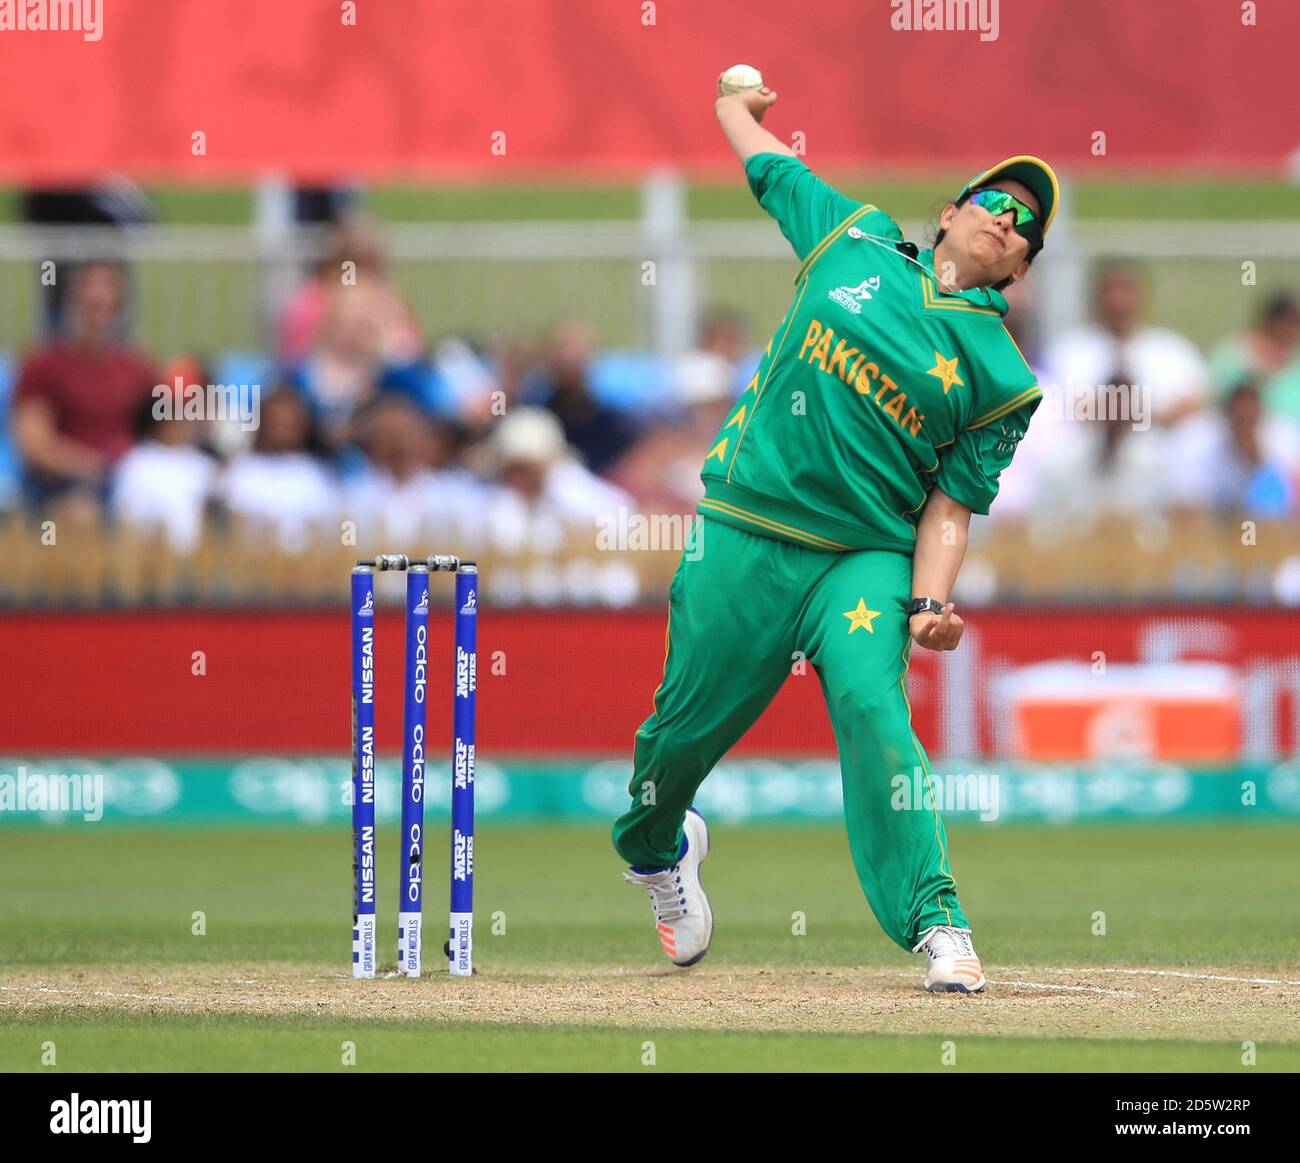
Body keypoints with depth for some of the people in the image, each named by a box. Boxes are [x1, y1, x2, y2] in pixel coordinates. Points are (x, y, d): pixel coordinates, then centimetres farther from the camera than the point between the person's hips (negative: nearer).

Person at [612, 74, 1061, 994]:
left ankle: (937, 924, -23)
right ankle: (653, 845, 40)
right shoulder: (858, 239, 9)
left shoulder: (1002, 376, 4)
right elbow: (765, 160, 25)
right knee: (688, 719, 6)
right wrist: (737, 105, 45)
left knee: (873, 706, -23)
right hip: (745, 536, 2)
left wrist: (930, 602, -15)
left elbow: (953, 500, 0)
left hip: (867, 559, -2)